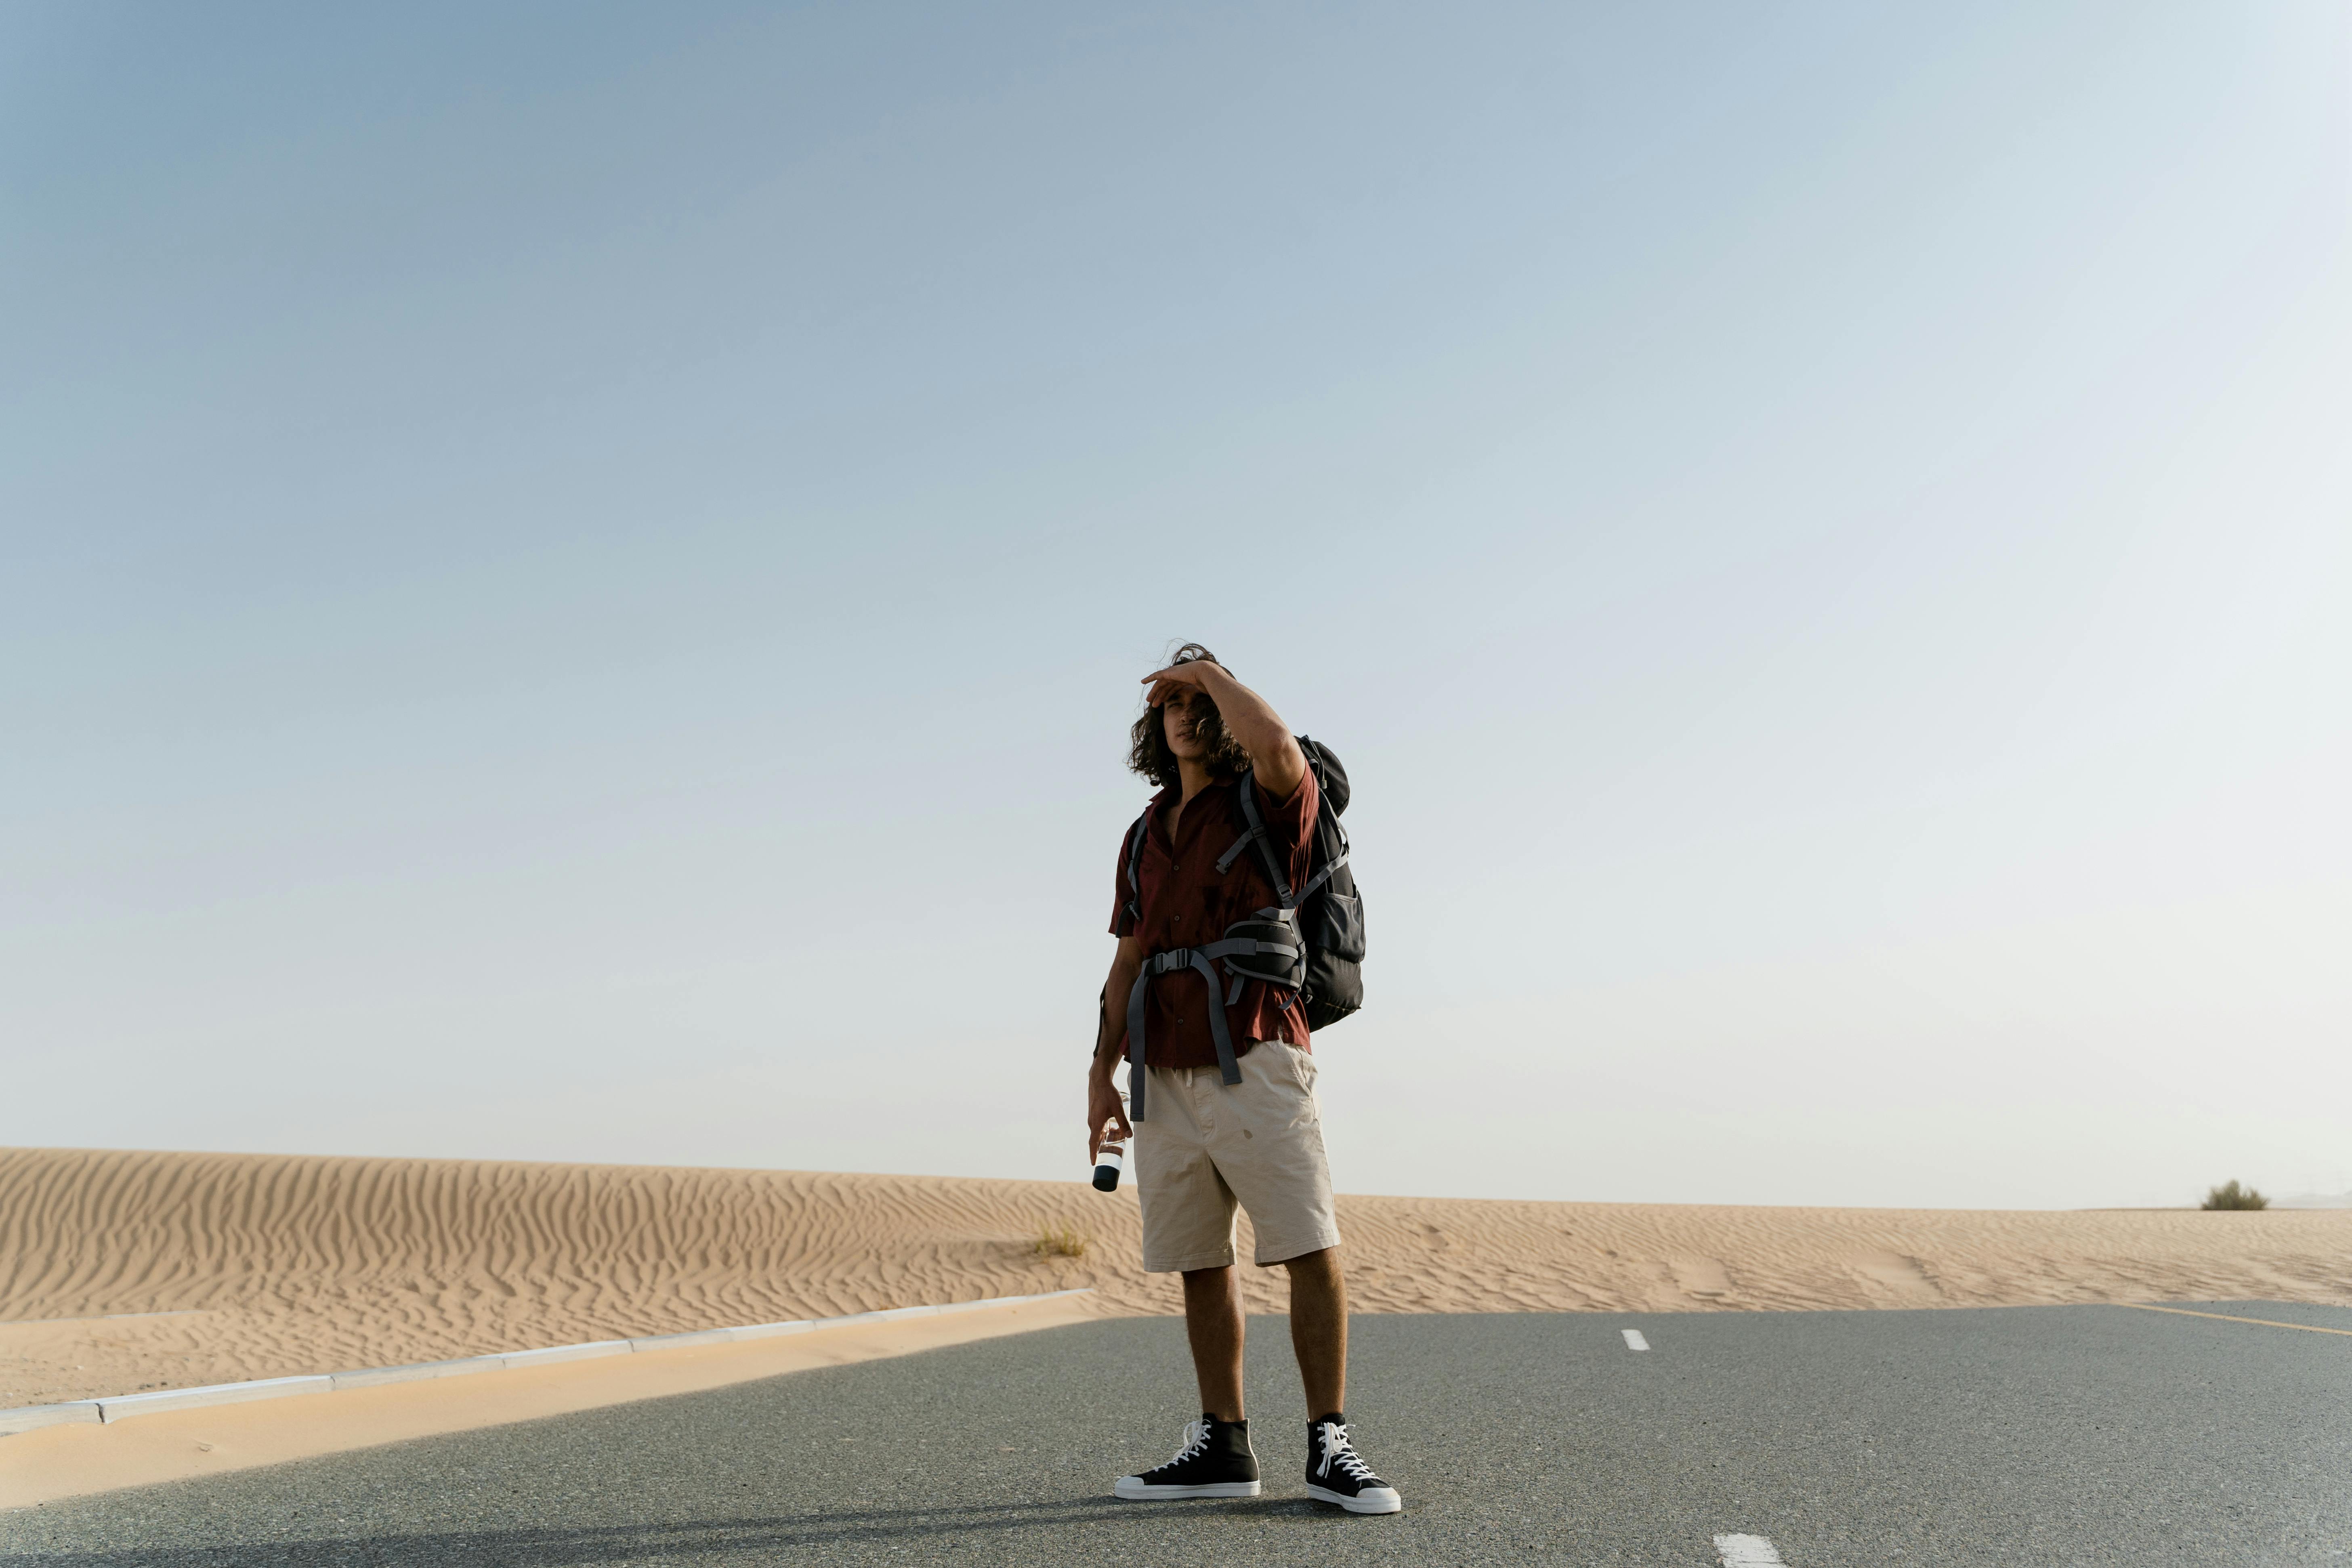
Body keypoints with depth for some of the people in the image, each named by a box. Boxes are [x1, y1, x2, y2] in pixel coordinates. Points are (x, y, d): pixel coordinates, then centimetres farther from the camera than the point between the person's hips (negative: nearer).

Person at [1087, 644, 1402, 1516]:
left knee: (1310, 1249, -8)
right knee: (1199, 1262, 7)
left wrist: (1210, 672, -7)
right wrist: (1102, 1074, 12)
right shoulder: (1144, 837, 20)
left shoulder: (1267, 803, 3)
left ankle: (1329, 1447, 1)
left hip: (1253, 1061, -5)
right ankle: (1222, 1448, 15)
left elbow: (1276, 744, -23)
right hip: (1166, 1075, 6)